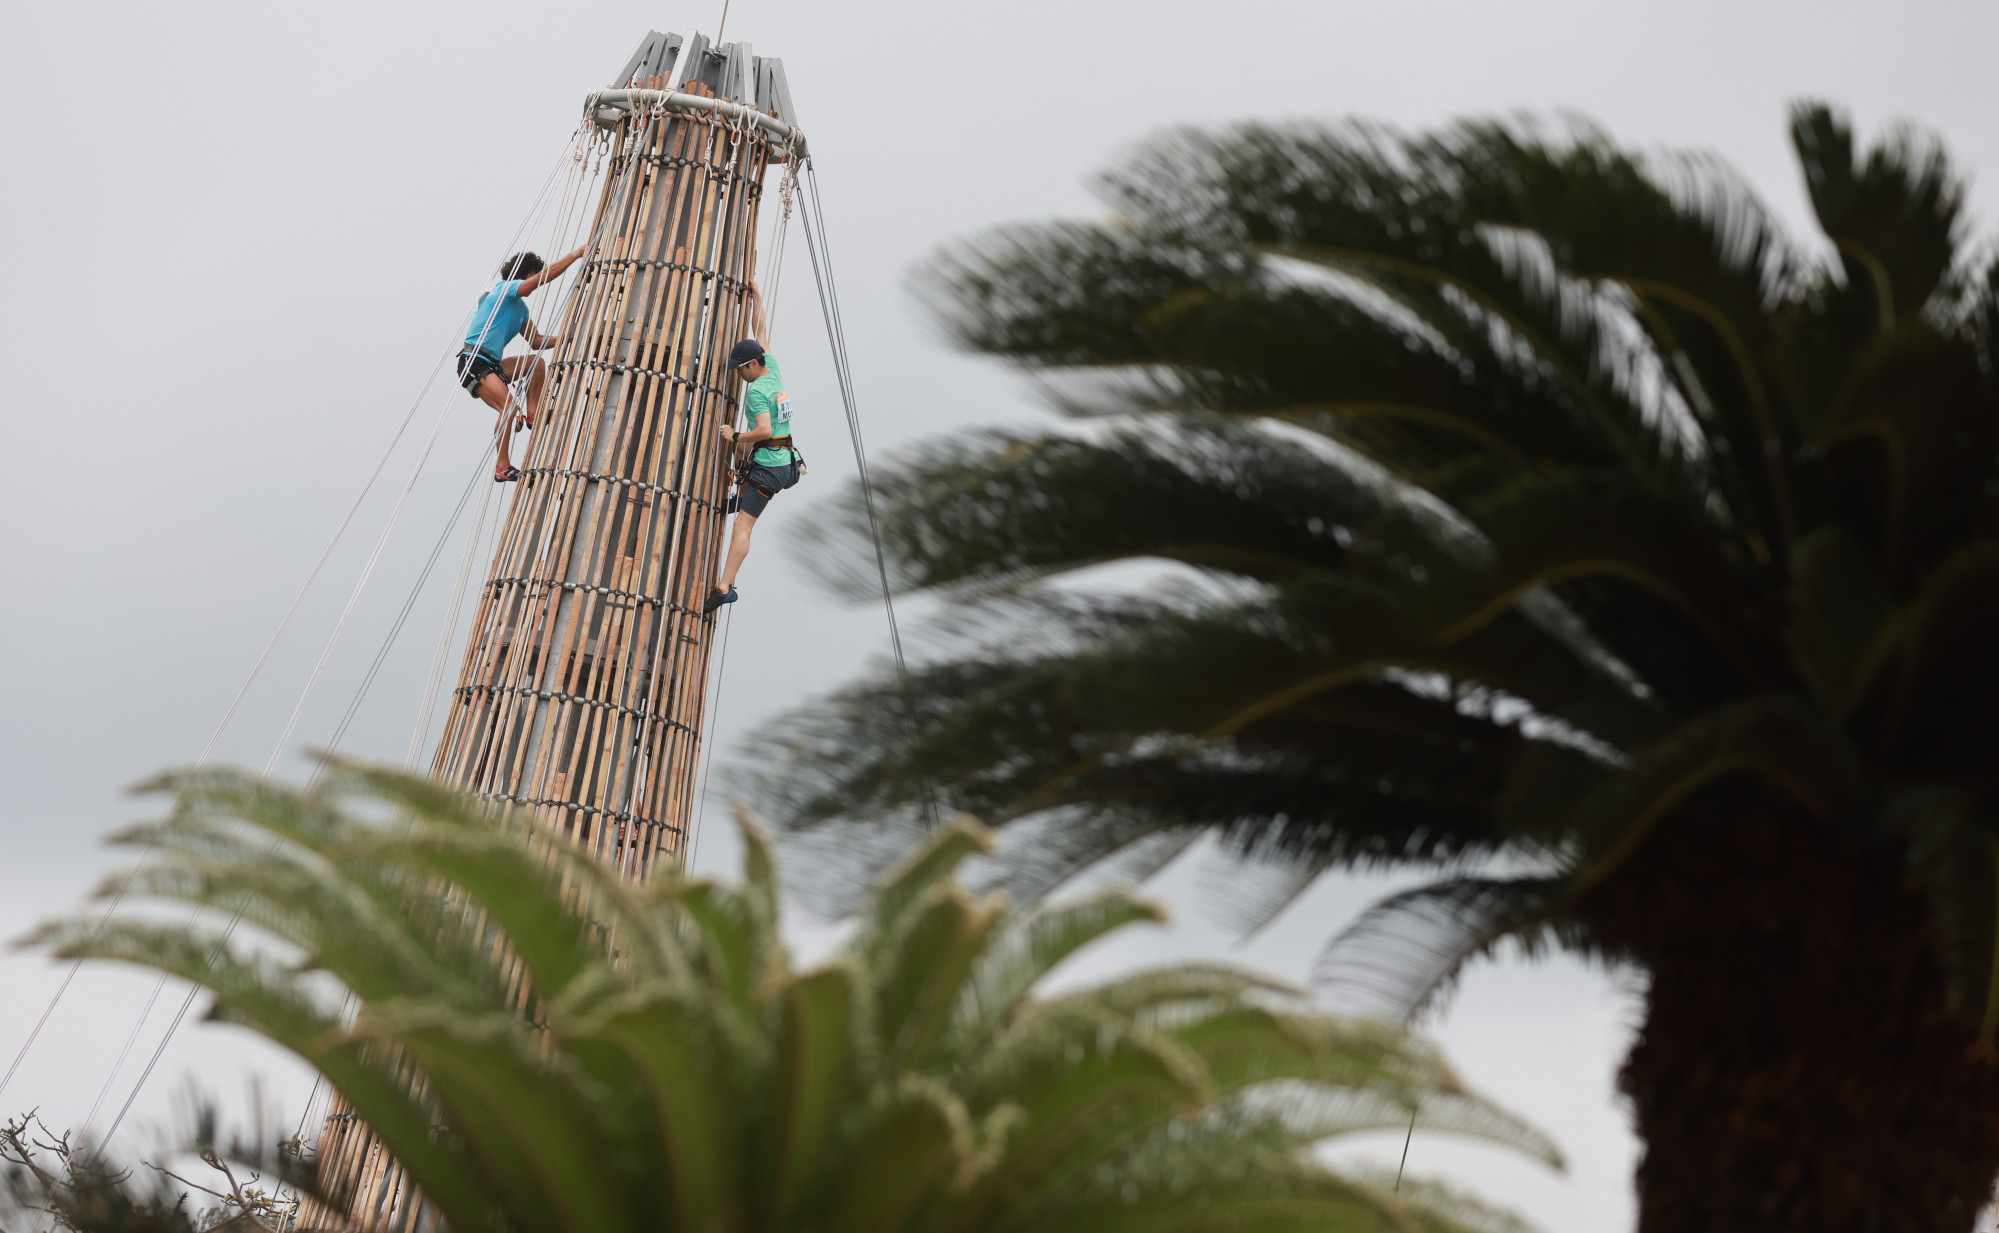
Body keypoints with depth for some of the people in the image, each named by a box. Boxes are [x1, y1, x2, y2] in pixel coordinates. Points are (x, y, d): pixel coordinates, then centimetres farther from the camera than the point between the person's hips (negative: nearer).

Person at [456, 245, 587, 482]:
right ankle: (502, 467, -17)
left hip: (492, 365, 10)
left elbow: (536, 341, 25)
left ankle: (533, 416, 5)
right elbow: (548, 274, -16)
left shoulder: (520, 307, 20)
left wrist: (564, 338, 11)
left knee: (537, 361, 10)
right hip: (474, 364, -10)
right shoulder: (505, 288, -7)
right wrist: (576, 254, -10)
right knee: (508, 408, -24)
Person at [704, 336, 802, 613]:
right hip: (787, 463, 9)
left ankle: (724, 587, -20)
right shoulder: (774, 372, 9)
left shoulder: (756, 391, -16)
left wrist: (735, 437, -14)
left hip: (768, 467, -9)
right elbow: (761, 341, 27)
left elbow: (765, 430, -27)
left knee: (742, 526, -13)